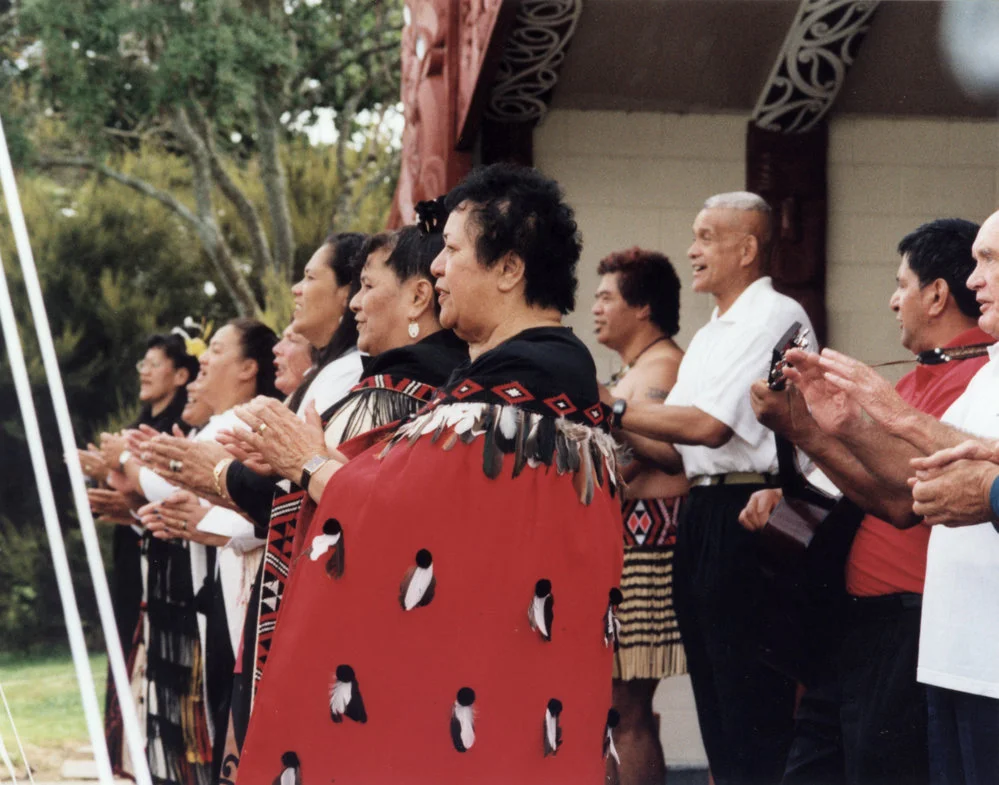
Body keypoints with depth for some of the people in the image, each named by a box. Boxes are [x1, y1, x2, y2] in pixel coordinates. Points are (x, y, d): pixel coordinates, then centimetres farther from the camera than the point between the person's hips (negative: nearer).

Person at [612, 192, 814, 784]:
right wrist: (617, 429, 1)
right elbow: (677, 451, 17)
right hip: (702, 512, 9)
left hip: (750, 514, -9)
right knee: (715, 702, 12)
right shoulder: (707, 338, 21)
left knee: (750, 702, -8)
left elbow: (710, 425, -17)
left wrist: (615, 409, -11)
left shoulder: (775, 317, -8)